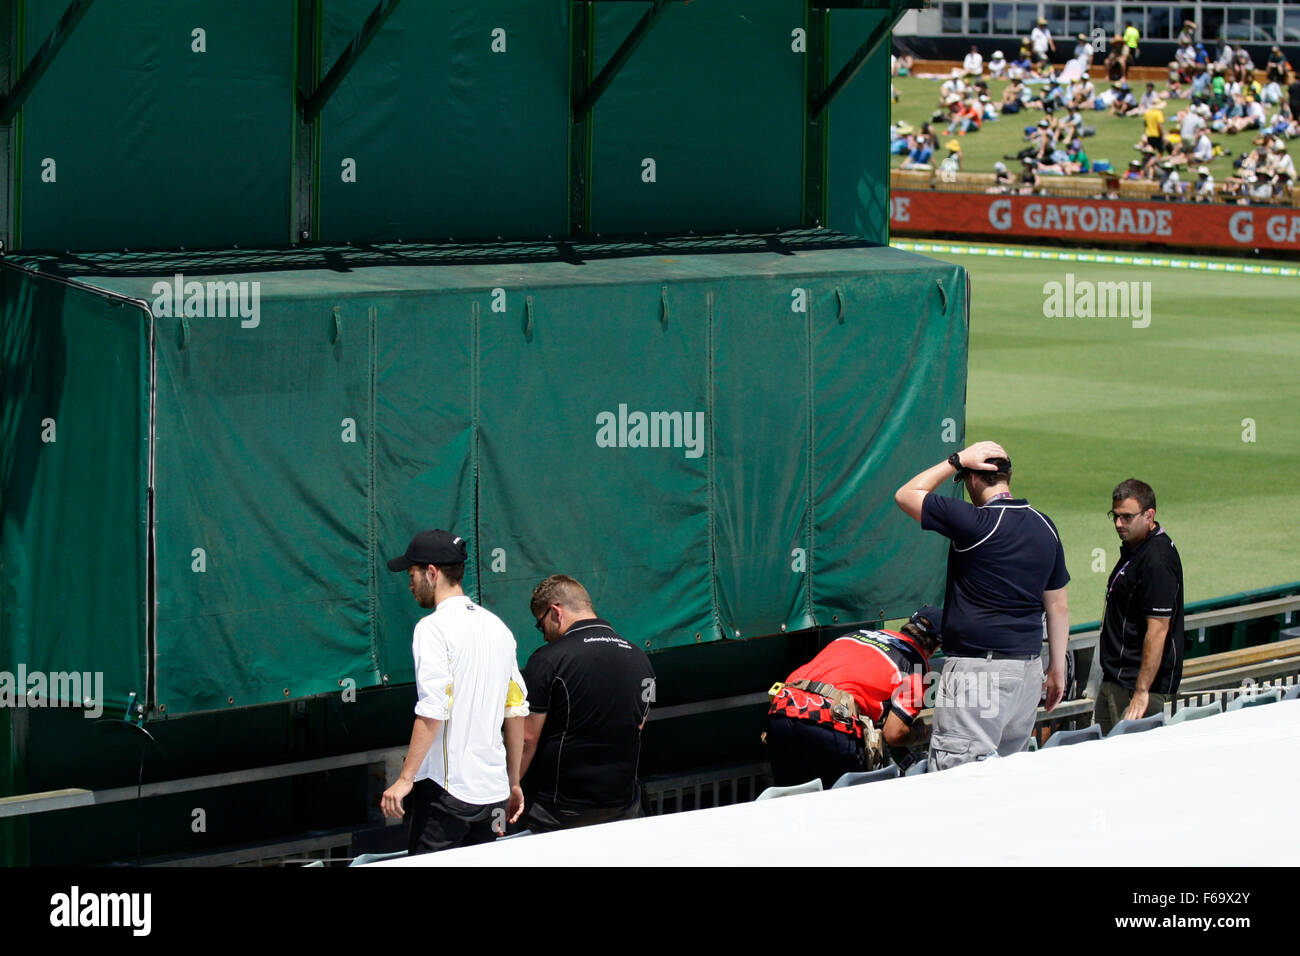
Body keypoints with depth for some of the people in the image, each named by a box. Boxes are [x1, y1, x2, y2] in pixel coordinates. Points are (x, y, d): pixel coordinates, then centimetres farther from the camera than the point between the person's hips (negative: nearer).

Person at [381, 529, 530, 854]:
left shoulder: (434, 627, -10)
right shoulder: (497, 627, 13)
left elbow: (432, 712, -18)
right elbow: (517, 710, 16)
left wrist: (406, 779, -15)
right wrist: (513, 782, 23)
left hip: (447, 790, -7)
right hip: (493, 789, 7)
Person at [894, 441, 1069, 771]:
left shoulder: (974, 522, -13)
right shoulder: (1045, 527, 9)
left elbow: (906, 495, -1)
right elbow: (1058, 606, 15)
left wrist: (957, 460, 4)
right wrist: (1057, 667, 23)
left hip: (979, 670, -8)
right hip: (1029, 668, 8)